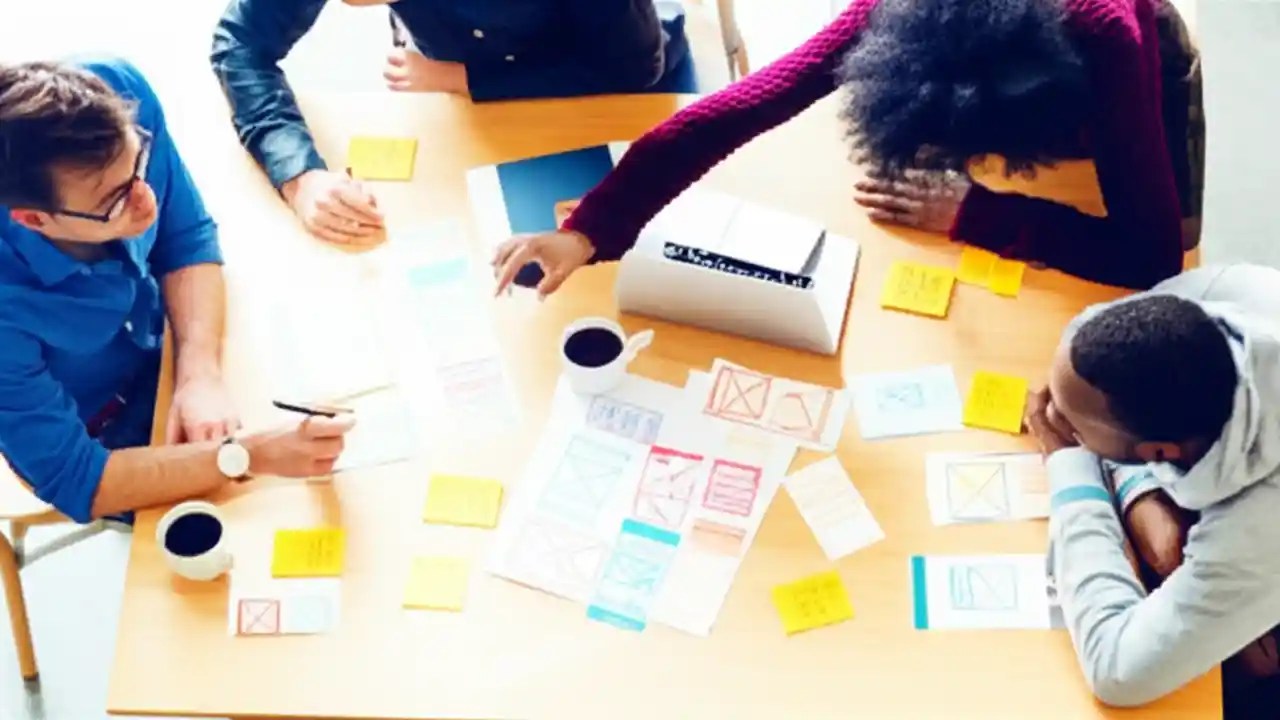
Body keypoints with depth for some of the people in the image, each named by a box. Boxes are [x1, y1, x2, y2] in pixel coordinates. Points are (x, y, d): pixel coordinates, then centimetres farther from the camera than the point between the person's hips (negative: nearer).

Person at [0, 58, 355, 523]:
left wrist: (201, 373, -26)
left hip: (168, 350, 4)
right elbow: (76, 483, -31)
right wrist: (250, 454, -40)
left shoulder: (121, 91, -28)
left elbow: (187, 238, -12)